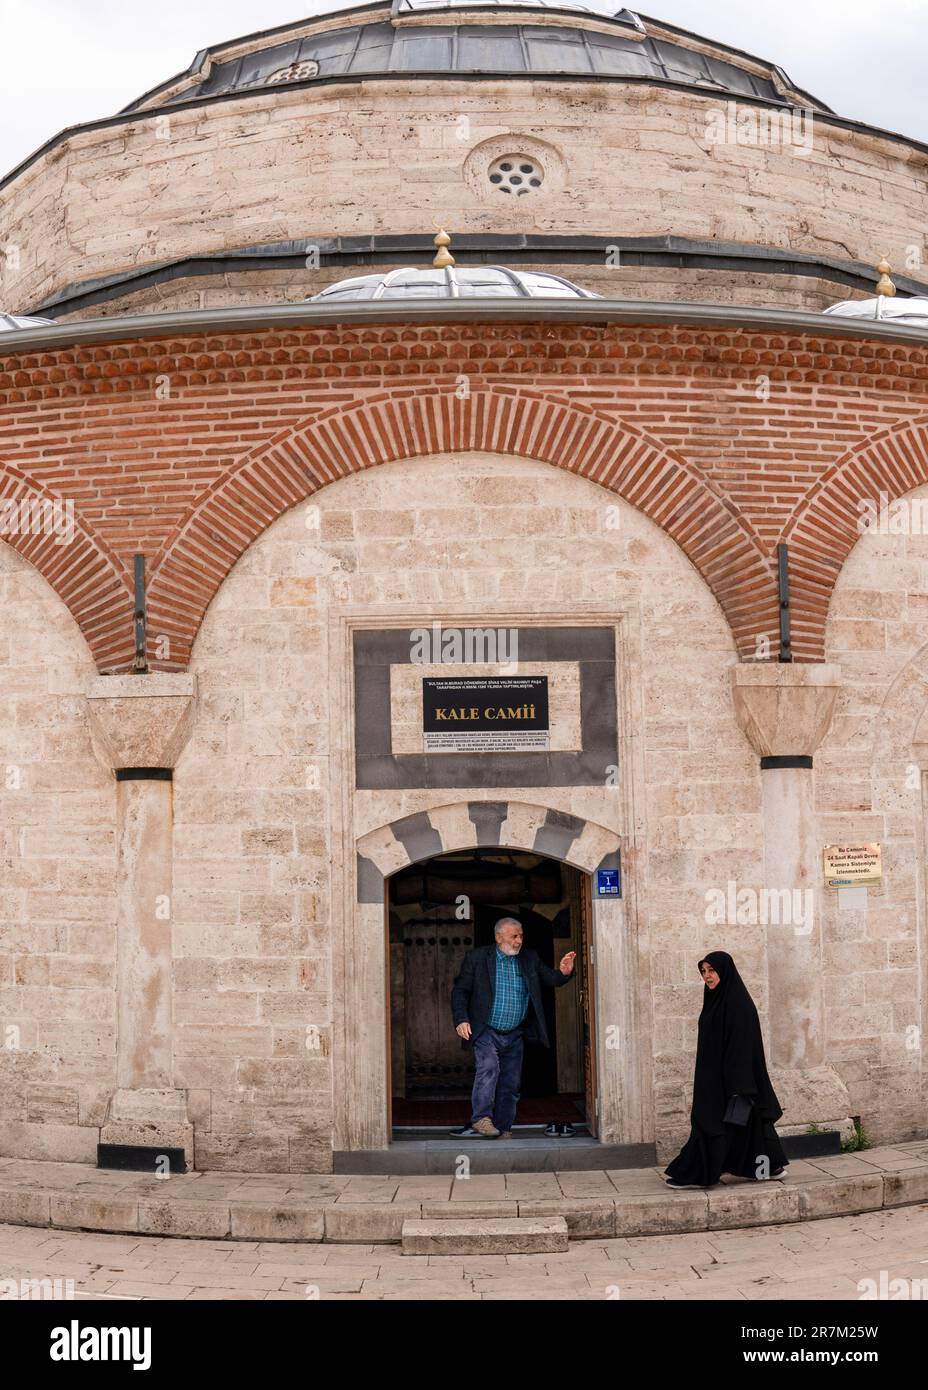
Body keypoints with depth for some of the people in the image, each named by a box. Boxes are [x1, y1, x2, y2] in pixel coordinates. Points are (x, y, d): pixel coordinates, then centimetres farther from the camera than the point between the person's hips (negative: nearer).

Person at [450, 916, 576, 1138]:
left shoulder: (530, 959, 8)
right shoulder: (477, 958, -2)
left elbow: (552, 979, 5)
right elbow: (460, 991, 0)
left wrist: (564, 973, -19)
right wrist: (461, 1020, -13)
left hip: (514, 1036, 4)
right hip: (486, 1032, -4)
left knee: (510, 1084, 5)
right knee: (488, 1067, -26)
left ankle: (503, 1129, 15)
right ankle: (481, 1119, -22)